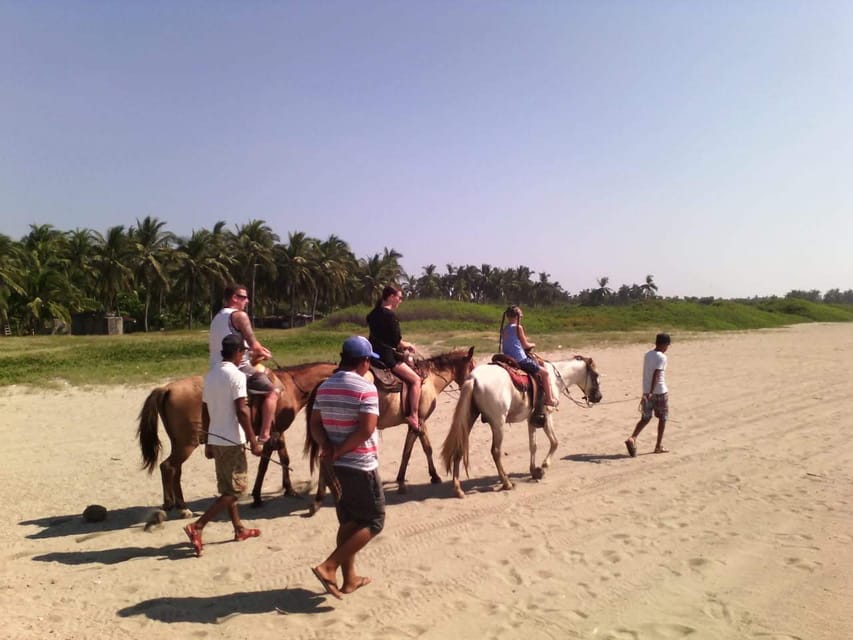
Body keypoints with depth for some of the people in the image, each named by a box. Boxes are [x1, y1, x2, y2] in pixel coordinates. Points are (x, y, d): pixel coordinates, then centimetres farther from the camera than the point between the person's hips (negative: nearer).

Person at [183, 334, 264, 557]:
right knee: (236, 489, 0)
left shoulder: (210, 375, 9)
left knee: (227, 488, 17)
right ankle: (197, 526, -7)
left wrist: (207, 443, 19)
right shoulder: (236, 375, -15)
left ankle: (239, 529, 28)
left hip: (216, 440, 8)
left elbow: (204, 413, 12)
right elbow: (242, 412, -20)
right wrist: (253, 442, -14)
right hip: (232, 441, -8)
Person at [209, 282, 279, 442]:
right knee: (273, 391, -5)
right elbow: (254, 346, -16)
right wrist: (263, 353, 7)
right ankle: (264, 435, -14)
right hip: (238, 368, -9)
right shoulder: (239, 315, -10)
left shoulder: (217, 318, 18)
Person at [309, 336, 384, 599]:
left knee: (348, 522, 19)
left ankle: (349, 579, 26)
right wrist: (340, 450, -15)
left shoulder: (324, 387, 6)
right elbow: (366, 430, -23)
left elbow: (314, 425, 5)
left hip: (336, 466, 8)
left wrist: (327, 446, -8)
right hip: (361, 466, -8)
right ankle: (328, 567, -2)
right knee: (374, 522, 6)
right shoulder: (366, 388, -16)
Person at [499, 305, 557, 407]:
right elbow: (525, 345, -4)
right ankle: (549, 399, 5)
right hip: (520, 360, -7)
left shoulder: (504, 330, 9)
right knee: (545, 372, 4)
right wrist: (532, 344, 16)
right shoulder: (518, 327, -10)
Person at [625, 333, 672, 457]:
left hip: (647, 391, 6)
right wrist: (651, 392, -29)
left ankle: (632, 438, -12)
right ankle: (659, 446, 18)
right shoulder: (662, 357, -13)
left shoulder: (647, 355, 9)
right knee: (662, 418, 11)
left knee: (645, 418, 9)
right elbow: (656, 375, -24)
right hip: (660, 392, -6)